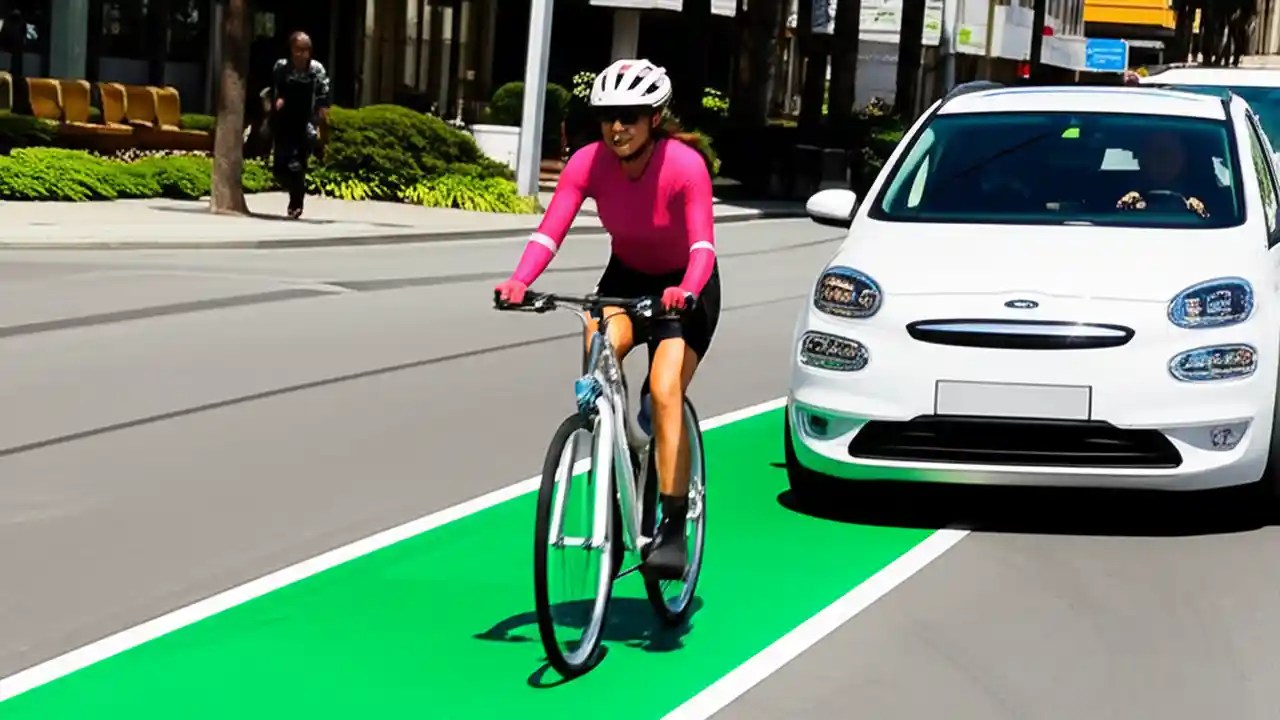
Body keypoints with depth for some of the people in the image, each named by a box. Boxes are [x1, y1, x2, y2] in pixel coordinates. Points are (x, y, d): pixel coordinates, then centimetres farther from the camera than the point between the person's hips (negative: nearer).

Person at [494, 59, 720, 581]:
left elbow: (702, 244, -35)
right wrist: (519, 280, -45)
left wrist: (687, 290, -56)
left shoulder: (685, 165, -27)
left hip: (683, 288, -3)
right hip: (625, 278, 3)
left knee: (665, 391, -21)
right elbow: (549, 232, -26)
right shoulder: (589, 163, -19)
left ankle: (672, 528, -13)